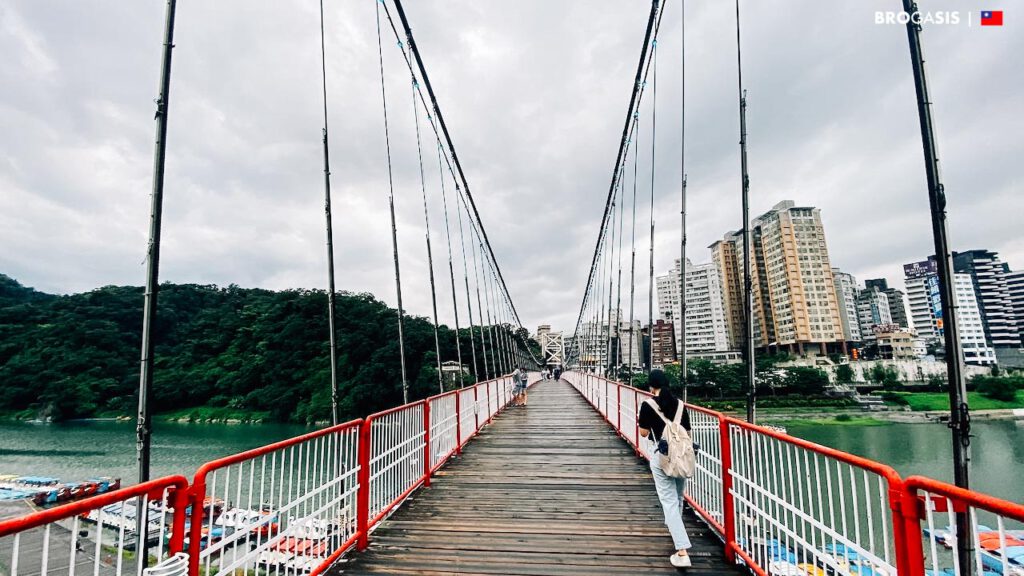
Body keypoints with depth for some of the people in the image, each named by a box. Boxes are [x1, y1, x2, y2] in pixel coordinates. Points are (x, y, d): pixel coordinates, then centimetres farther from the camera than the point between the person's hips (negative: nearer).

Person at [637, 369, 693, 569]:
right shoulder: (680, 404, 0)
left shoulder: (648, 405, -12)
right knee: (678, 497, 23)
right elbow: (687, 432, 5)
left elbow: (644, 433, -5)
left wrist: (642, 422, 12)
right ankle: (674, 527, 47)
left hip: (661, 455, -4)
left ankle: (682, 552, -7)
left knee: (669, 501, -2)